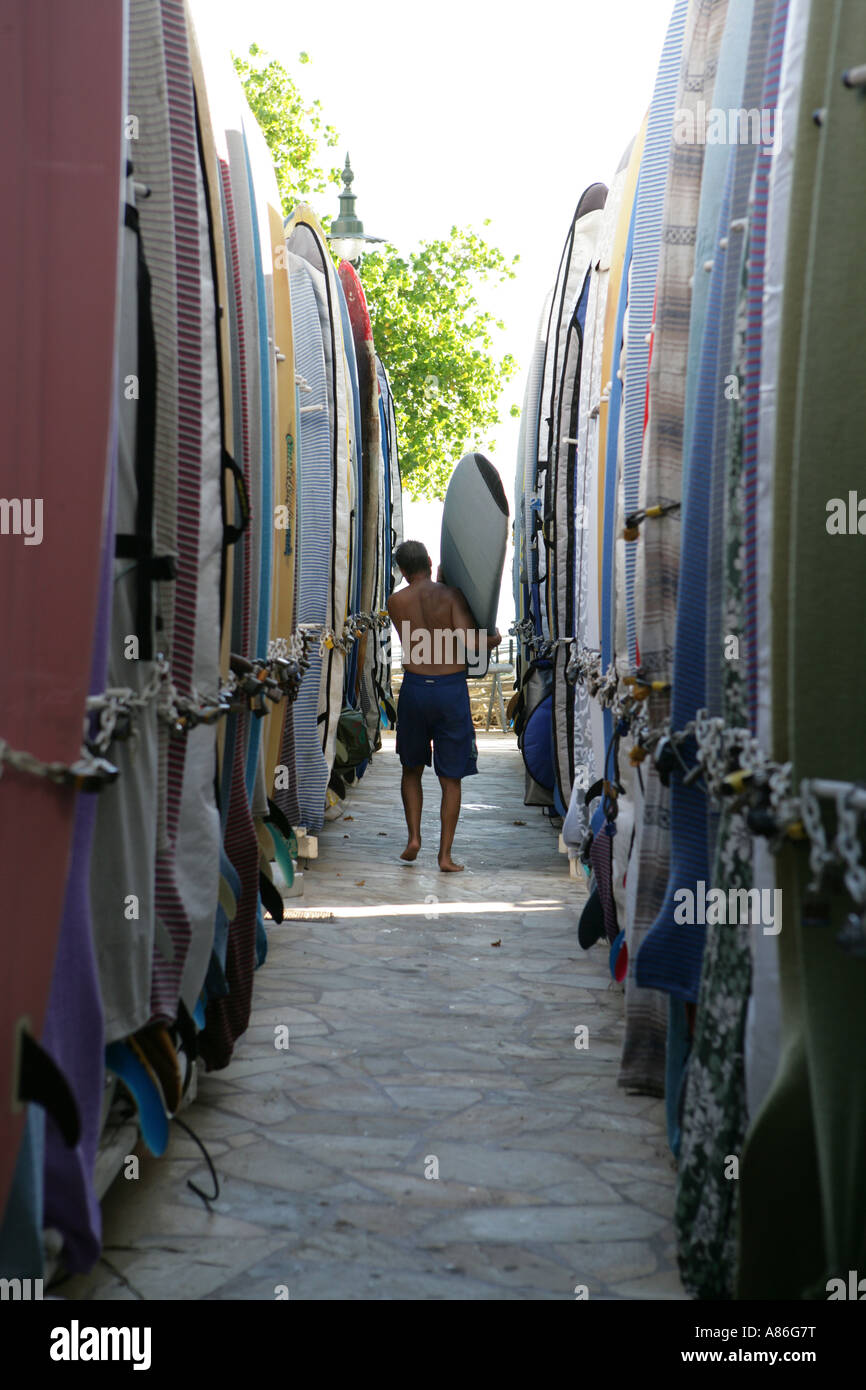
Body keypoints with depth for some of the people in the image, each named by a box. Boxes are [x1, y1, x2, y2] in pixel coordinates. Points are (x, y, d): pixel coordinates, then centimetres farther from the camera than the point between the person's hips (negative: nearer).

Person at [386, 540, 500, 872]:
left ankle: (414, 836, 8)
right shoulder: (451, 595, -6)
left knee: (412, 769, 22)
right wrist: (493, 639, 5)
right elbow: (470, 643, -16)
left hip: (415, 688, 1)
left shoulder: (395, 602, 1)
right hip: (451, 689, -1)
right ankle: (445, 854, 4)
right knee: (451, 778, 7)